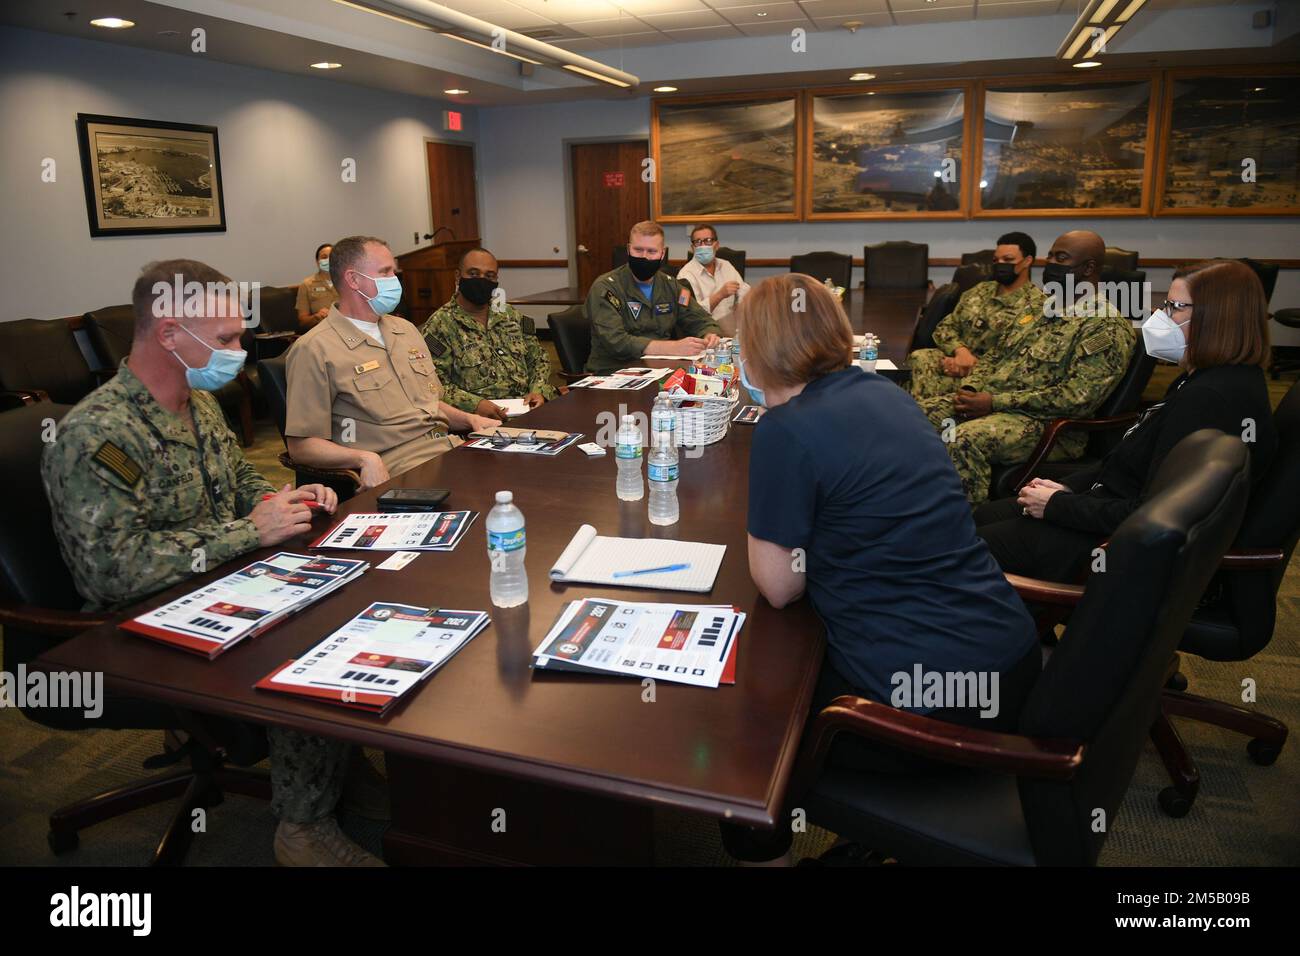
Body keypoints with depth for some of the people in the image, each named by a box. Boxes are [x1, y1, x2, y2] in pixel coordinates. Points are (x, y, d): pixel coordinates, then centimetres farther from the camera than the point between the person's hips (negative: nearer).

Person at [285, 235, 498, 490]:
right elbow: (300, 445, -6)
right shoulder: (314, 350, -3)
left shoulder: (406, 330, 23)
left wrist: (469, 419, 10)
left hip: (452, 449, 8)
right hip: (396, 470, -7)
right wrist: (364, 458, -23)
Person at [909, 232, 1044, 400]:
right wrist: (961, 351, -10)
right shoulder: (979, 290, 17)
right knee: (920, 358, -28)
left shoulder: (1037, 304, -2)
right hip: (958, 359, 5)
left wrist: (974, 367, -19)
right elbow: (945, 328, 12)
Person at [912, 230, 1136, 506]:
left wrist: (995, 402, -19)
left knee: (964, 440, -36)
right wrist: (970, 388, 0)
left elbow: (1077, 397, -19)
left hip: (1046, 423, -8)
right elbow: (995, 356, 24)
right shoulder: (1042, 309, 20)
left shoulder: (1107, 326, -7)